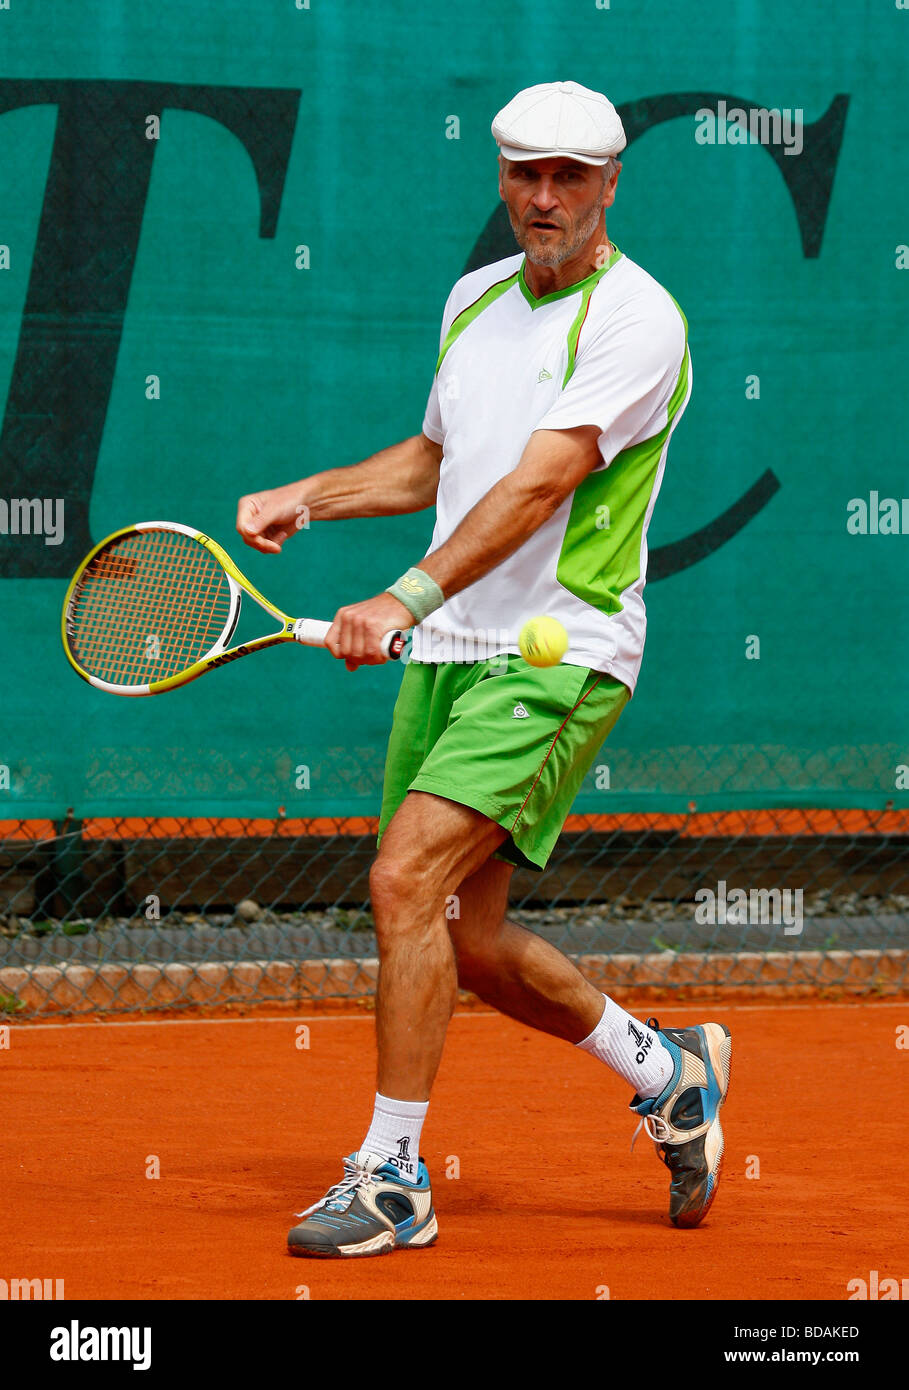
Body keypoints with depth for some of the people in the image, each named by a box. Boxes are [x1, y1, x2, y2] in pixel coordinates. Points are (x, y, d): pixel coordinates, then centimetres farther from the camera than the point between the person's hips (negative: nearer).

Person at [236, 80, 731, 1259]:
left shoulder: (635, 318, -11)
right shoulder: (476, 298, 14)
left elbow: (541, 481, -23)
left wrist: (409, 597, -33)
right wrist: (307, 497, 17)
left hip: (558, 658, -8)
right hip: (448, 656, 8)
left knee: (407, 878, -20)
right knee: (466, 944, 9)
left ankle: (391, 1179, -11)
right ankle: (667, 1073, 31)